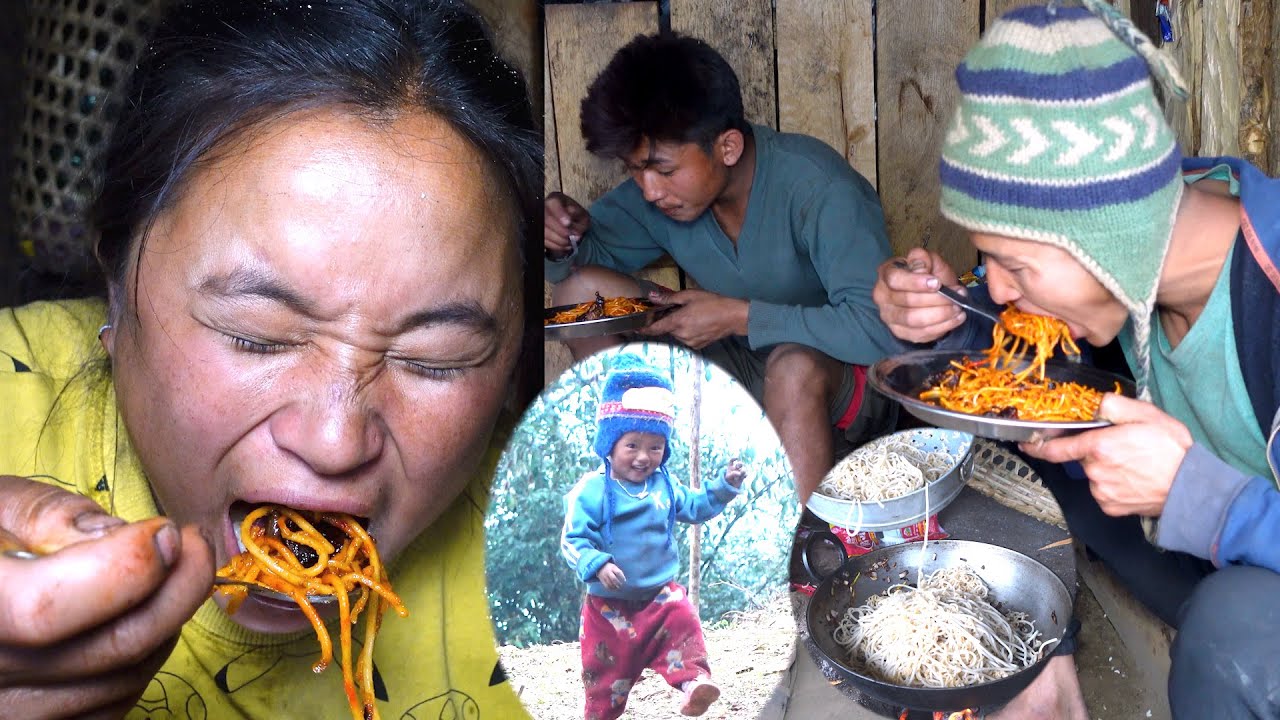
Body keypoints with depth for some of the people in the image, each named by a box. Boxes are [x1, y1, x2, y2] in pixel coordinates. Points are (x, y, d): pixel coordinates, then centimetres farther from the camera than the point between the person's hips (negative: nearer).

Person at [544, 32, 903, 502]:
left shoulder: (817, 188, -25)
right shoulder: (658, 187, -6)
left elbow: (879, 330, -33)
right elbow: (595, 251, 9)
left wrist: (739, 316, -30)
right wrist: (566, 240, -15)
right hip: (745, 367, 6)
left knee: (795, 365, -42)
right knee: (581, 289, -8)